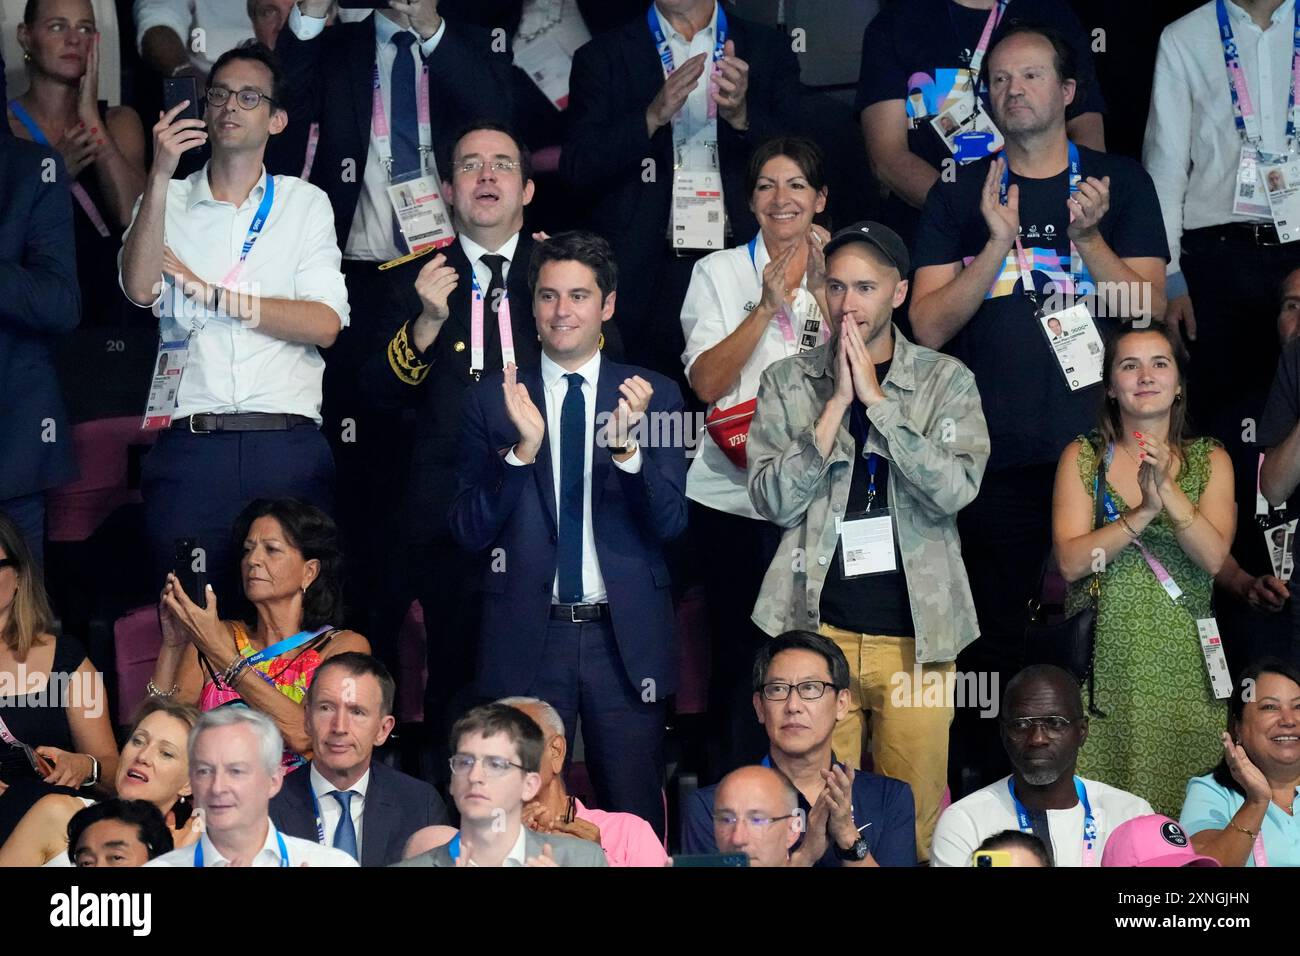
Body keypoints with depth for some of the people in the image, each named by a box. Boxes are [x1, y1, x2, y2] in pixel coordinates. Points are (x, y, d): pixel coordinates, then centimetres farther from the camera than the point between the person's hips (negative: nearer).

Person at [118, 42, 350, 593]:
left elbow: (325, 325, 0)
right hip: (190, 443, 0)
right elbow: (140, 289, -6)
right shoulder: (168, 201, 14)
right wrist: (161, 175, -10)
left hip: (289, 447, 0)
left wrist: (214, 294, -3)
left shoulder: (305, 203, 12)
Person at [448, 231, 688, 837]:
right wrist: (523, 448, -17)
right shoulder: (491, 401, 4)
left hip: (626, 637, 0)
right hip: (526, 635, 0)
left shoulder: (654, 395, 4)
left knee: (634, 821, 5)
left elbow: (670, 523, -4)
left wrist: (628, 444, -21)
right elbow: (469, 532, -2)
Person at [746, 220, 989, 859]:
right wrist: (837, 403, -9)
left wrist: (876, 398, -12)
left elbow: (954, 490, -10)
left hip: (914, 636, 0)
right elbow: (774, 499, -4)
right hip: (817, 628, 0)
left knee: (913, 823, 3)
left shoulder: (946, 380, 5)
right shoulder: (788, 381, 7)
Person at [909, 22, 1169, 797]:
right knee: (994, 639, 6)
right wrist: (998, 244, -16)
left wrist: (1087, 237, -18)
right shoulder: (960, 197, 5)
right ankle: (982, 786, 20)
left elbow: (1148, 310, -3)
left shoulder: (1121, 185, 4)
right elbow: (928, 326, -4)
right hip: (996, 461, 0)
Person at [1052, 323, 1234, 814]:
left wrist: (1167, 490, -19)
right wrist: (1143, 512, -17)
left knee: (1182, 804, -2)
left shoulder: (1210, 460, 9)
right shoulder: (1082, 457, 6)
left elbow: (1214, 557, -6)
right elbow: (1071, 561, -6)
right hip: (1103, 659, -1)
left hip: (1182, 660, 1)